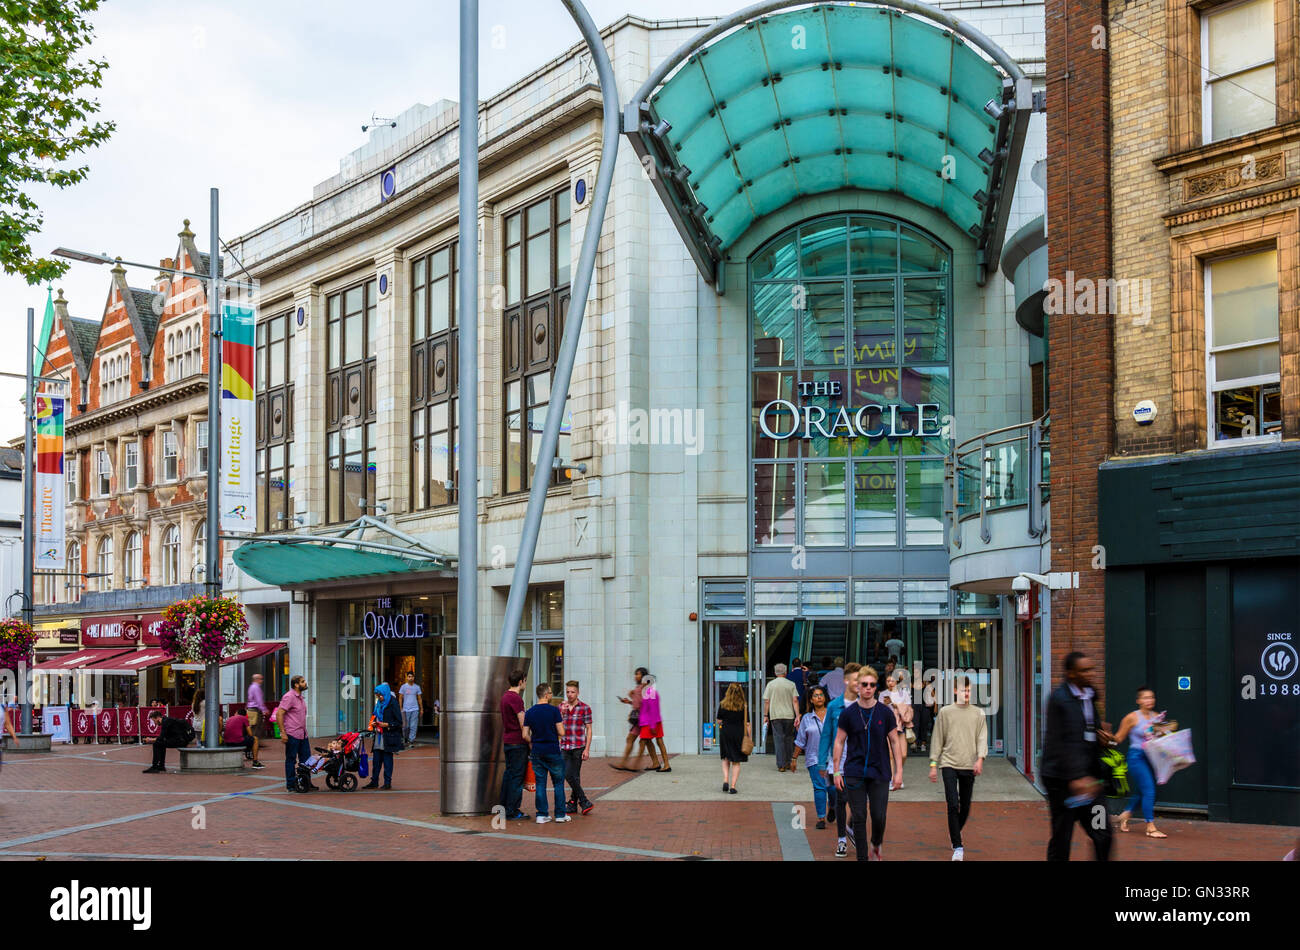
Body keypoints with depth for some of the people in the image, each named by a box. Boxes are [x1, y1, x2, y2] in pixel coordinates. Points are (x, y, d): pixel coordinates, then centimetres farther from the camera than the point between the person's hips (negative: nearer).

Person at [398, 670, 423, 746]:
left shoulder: (417, 687, 8)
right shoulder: (403, 686, 2)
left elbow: (419, 699, 12)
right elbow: (401, 698, 3)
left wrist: (421, 709, 9)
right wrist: (401, 708, -4)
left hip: (415, 709, 1)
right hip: (406, 709, -1)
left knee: (413, 726, -3)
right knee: (406, 726, 3)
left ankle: (411, 741, -1)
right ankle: (406, 738, 22)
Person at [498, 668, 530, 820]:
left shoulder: (505, 696, 13)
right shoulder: (516, 698, -16)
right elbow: (523, 724, -17)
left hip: (507, 740, 9)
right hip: (517, 742, -9)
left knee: (509, 773, 15)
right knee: (517, 776, -4)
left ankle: (504, 807, 19)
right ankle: (512, 811, -3)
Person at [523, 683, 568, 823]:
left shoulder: (530, 713, 2)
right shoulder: (554, 711, -10)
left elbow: (525, 735, 1)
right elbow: (561, 733, -11)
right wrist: (561, 721, 9)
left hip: (537, 752, 3)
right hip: (553, 751, -3)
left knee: (540, 783, 7)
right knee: (558, 783, 7)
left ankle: (541, 815, 5)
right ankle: (560, 814, 8)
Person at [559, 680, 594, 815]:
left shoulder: (585, 708, -3)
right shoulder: (561, 707, 9)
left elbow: (588, 729, -3)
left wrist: (587, 749, -9)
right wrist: (562, 712, -11)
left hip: (578, 747, -4)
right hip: (564, 747, 4)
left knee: (570, 775, -9)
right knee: (572, 776, 4)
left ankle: (573, 803, 1)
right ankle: (584, 802, 11)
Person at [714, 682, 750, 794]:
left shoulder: (723, 704, -4)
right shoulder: (744, 706, -7)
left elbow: (718, 721, 0)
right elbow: (747, 723, -6)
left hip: (725, 733, 1)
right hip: (739, 734, -1)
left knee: (726, 758, 20)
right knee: (736, 762, 8)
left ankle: (725, 780, 1)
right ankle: (732, 786, 3)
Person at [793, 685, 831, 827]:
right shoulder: (807, 718, 8)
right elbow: (800, 741, 13)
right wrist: (795, 758, 11)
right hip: (814, 757, 0)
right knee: (819, 787, -7)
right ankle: (821, 817, -3)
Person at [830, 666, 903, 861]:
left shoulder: (885, 713, 1)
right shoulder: (848, 713, 0)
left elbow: (894, 741, 5)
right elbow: (839, 742, 5)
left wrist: (899, 770, -1)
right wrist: (836, 771, 0)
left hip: (880, 772, 0)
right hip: (854, 773, 0)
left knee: (879, 817, 0)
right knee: (859, 818, 0)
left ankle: (876, 845, 30)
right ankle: (862, 857, 8)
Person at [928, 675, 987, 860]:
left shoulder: (978, 713, 8)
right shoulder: (945, 712, 5)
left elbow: (982, 738, 3)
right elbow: (938, 739, 7)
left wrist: (980, 758, -14)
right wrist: (933, 764, 3)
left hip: (969, 766, 2)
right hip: (949, 763, -2)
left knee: (965, 806, 8)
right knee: (953, 805, -12)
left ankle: (955, 832, 36)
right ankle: (957, 847, -10)